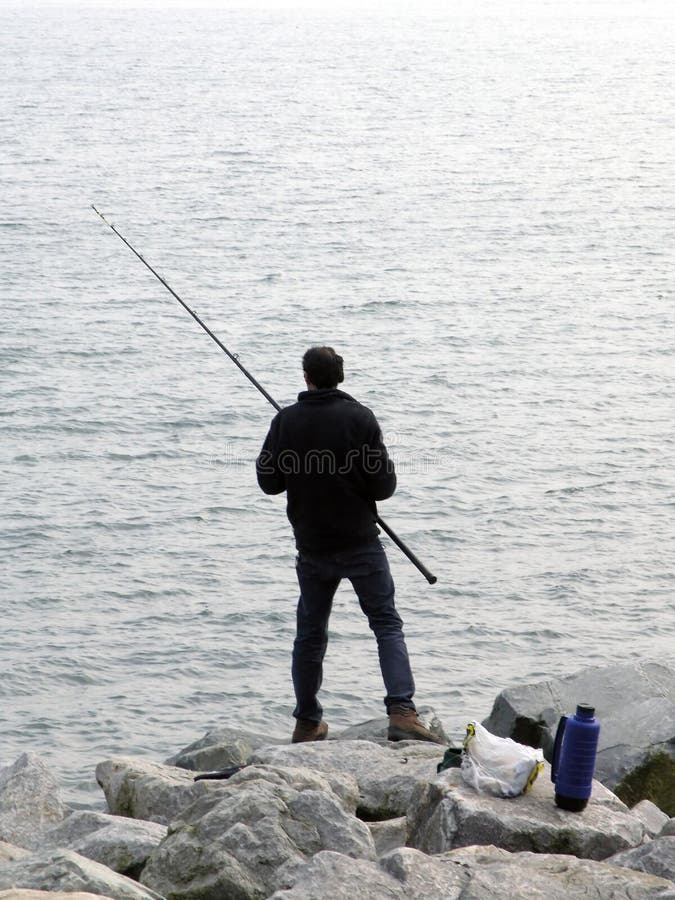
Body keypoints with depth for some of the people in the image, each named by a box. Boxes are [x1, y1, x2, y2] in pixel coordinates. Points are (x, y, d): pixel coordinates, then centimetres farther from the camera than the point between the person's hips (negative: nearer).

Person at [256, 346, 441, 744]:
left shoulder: (287, 421, -4)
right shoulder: (360, 417, -10)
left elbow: (269, 483, 1)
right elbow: (384, 486, -11)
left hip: (312, 548, 2)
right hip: (360, 544, -2)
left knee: (311, 633, 15)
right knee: (387, 624, 1)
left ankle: (307, 723, 21)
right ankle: (402, 712, -14)